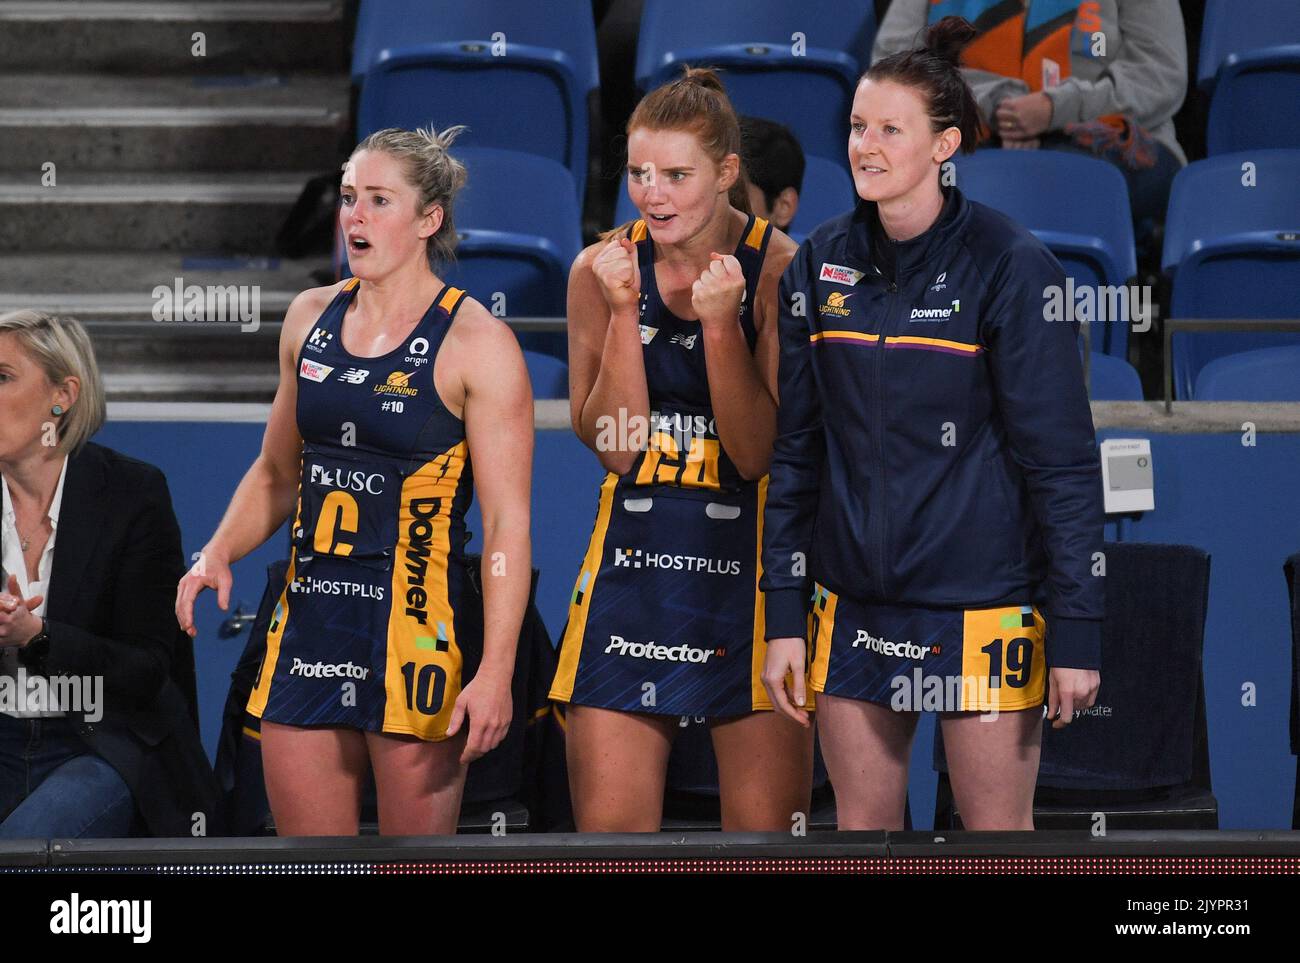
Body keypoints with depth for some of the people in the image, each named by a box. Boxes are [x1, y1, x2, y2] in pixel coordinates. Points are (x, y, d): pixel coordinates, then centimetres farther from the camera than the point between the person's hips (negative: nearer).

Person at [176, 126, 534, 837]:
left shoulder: (476, 342, -8)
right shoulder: (311, 317, 11)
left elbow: (508, 520, -11)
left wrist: (495, 671, -19)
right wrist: (220, 553, 4)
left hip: (420, 629, -6)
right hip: (310, 618, 6)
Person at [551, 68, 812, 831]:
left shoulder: (779, 271, -6)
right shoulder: (603, 269, 3)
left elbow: (760, 455, -10)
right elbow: (614, 446, -2)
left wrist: (721, 324, -19)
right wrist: (623, 311, -11)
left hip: (752, 564, -3)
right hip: (633, 562, 3)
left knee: (765, 829, -2)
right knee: (609, 824, 1)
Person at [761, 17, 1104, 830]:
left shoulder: (1011, 265, -9)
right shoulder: (822, 264, 5)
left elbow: (1063, 458, -9)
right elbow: (795, 449, 9)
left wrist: (1077, 631, -11)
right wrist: (784, 614, 5)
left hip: (982, 606, -4)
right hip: (852, 603, 5)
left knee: (997, 830, 3)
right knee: (862, 824, 9)